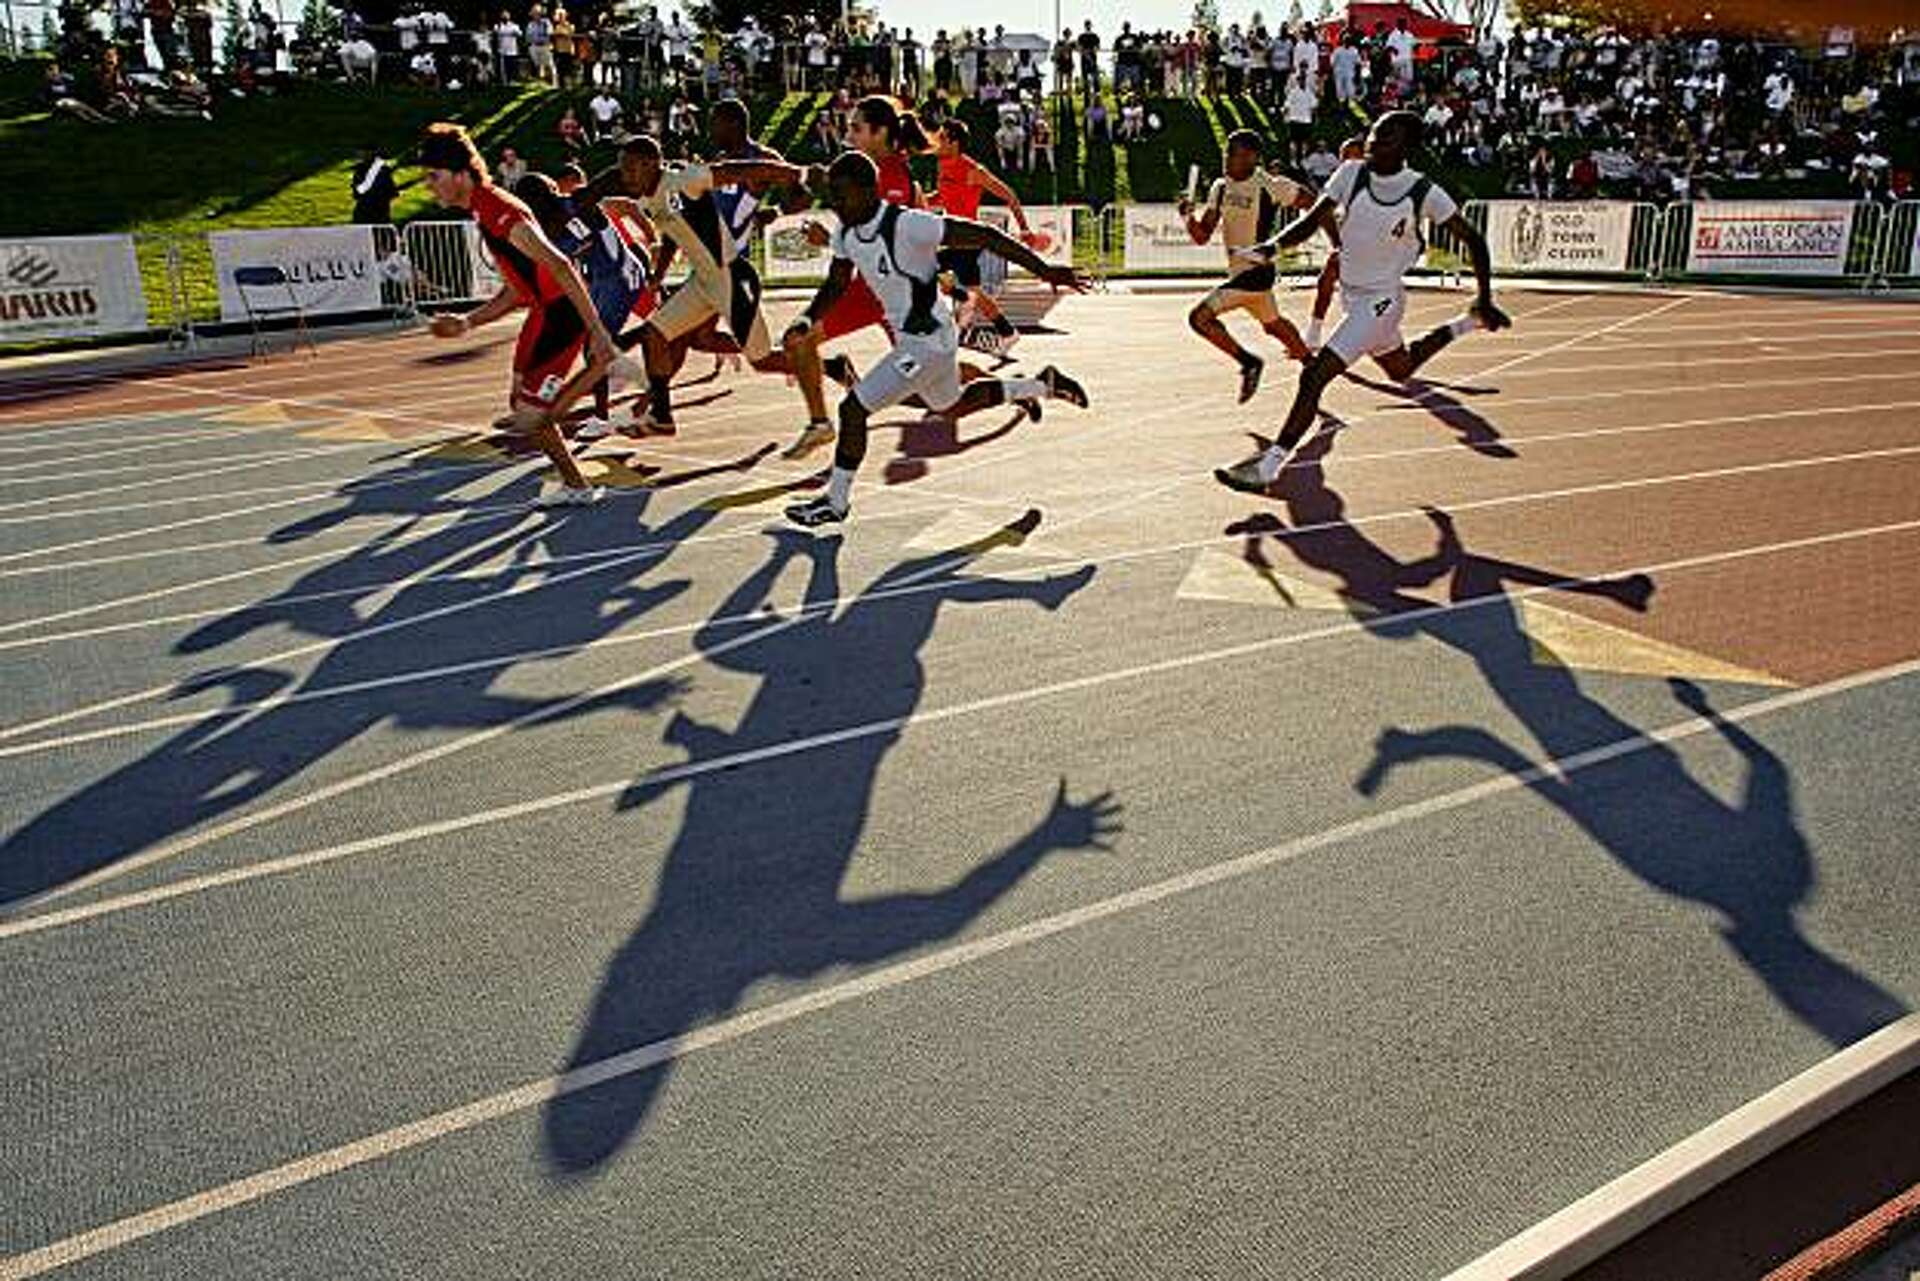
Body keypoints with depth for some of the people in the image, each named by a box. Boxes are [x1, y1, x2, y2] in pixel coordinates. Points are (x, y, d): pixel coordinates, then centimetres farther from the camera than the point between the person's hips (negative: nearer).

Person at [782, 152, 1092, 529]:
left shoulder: (908, 225, -28)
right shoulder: (846, 235, -3)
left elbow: (984, 236, -25)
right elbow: (836, 283, 13)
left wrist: (1044, 270, -23)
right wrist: (807, 319, -5)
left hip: (929, 342, -9)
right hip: (909, 339, 9)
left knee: (854, 409, -12)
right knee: (952, 406, 30)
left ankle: (836, 501, 5)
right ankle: (1040, 385, 44)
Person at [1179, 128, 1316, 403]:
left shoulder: (1271, 186, -17)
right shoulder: (1220, 187, 3)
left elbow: (1315, 206, -7)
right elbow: (1202, 237, 3)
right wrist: (1188, 216, -16)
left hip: (1257, 270, -8)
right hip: (1239, 271, 8)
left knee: (1200, 317, -17)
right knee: (1272, 324, 27)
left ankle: (1248, 362, -3)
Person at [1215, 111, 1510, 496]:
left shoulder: (1423, 193, -18)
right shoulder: (1351, 174, -8)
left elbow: (1472, 239, -8)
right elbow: (1313, 219, -9)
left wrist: (1485, 301, -7)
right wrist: (1273, 247, -29)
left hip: (1380, 300, -7)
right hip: (1351, 293, 7)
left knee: (1314, 377, -20)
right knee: (1402, 370, 29)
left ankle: (1267, 467, -18)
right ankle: (1464, 325, 53)